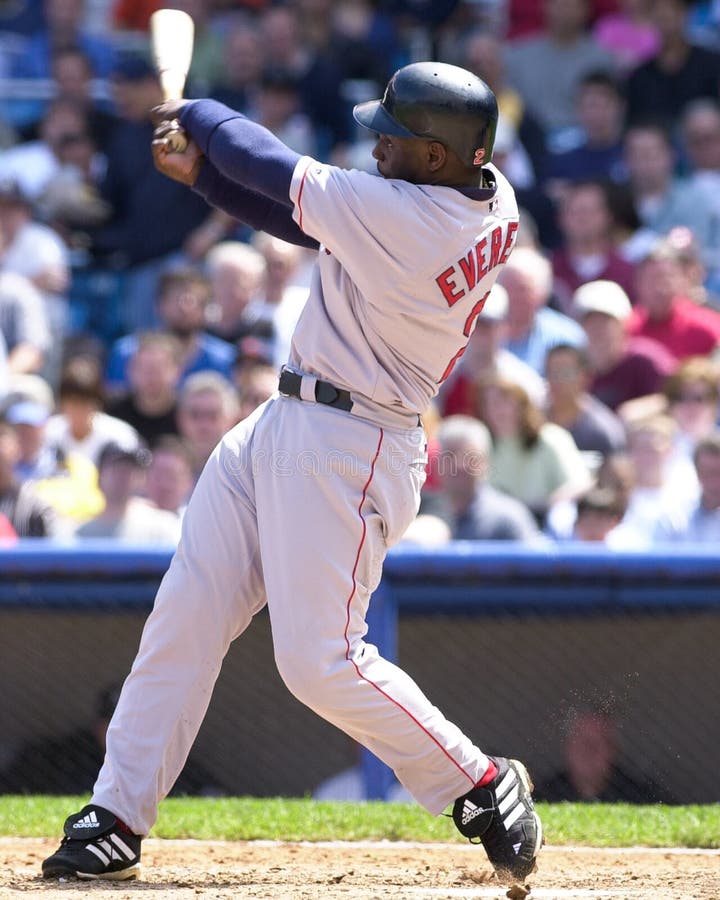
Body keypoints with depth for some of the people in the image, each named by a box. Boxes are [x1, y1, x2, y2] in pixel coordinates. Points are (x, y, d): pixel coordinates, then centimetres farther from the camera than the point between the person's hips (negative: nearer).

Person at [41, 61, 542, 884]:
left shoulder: (396, 216, -26)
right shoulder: (493, 206, 2)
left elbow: (275, 170, -12)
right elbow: (308, 222, 12)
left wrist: (198, 116, 6)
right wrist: (202, 171, 8)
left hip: (346, 450, -10)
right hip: (279, 426, 10)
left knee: (319, 660, -8)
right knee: (185, 615, 7)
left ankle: (486, 791, 8)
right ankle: (116, 818, 11)